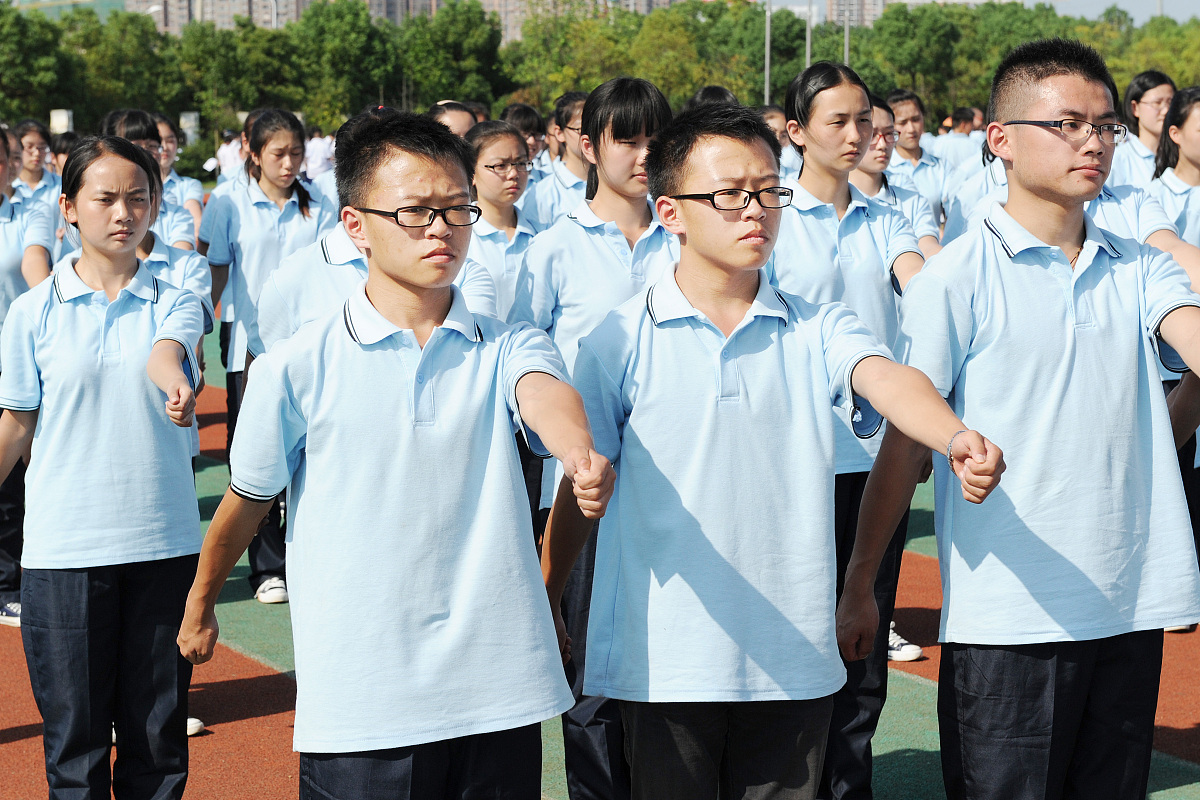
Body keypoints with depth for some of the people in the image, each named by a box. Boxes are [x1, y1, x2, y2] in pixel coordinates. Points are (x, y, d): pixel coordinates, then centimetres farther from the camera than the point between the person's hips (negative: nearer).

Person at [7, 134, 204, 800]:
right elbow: (17, 422, 9)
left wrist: (174, 380, -43)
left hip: (164, 543, 1)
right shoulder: (33, 313, 1)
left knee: (157, 727, 9)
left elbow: (165, 351, -21)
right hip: (63, 546, -1)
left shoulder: (174, 302, 2)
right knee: (75, 728, 5)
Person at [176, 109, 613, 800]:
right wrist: (200, 606, 23)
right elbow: (248, 497, 10)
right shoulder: (299, 368, -4)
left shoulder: (508, 348, 0)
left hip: (500, 693, 1)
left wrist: (582, 456, -46)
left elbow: (544, 393, -24)